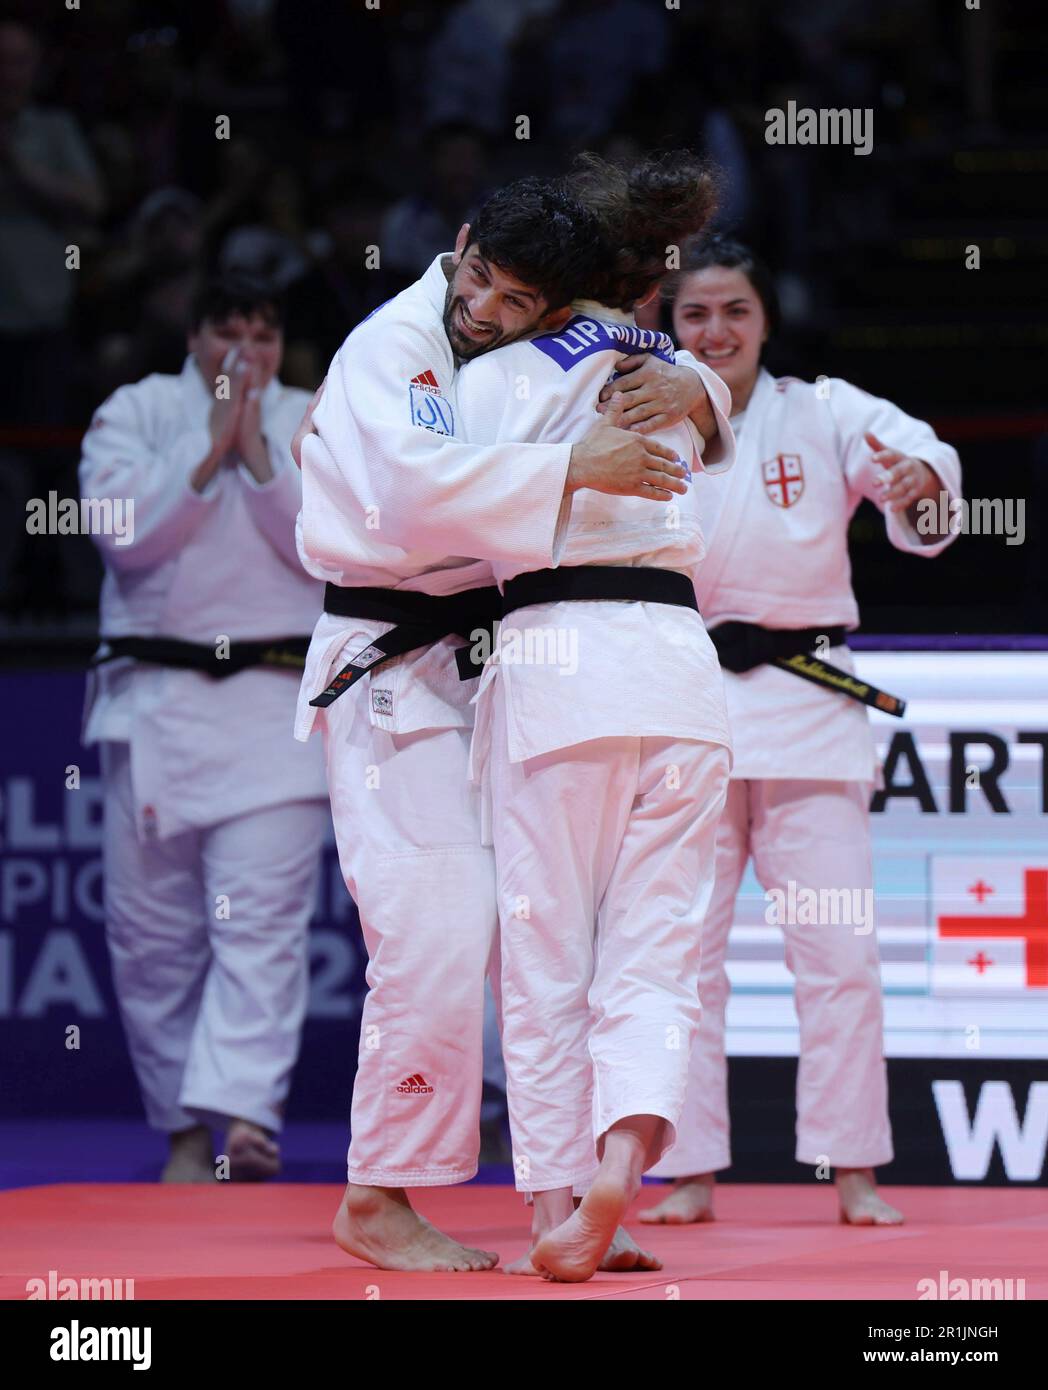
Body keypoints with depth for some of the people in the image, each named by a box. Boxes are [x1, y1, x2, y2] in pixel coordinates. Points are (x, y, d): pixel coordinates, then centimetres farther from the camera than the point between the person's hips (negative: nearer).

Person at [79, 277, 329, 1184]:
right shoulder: (135, 413, 7)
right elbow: (126, 530, -8)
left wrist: (258, 456, -10)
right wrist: (208, 449, -11)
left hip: (275, 705, -1)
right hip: (153, 700, 1)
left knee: (261, 921, -14)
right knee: (151, 933, 4)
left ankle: (243, 1116, -24)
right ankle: (185, 1132, 15)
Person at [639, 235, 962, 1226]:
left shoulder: (823, 414, 3)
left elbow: (906, 451, -16)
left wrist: (917, 479, -38)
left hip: (806, 702, -1)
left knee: (838, 949, -3)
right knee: (681, 949, 1)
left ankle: (854, 1172, 5)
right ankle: (690, 1172, 9)